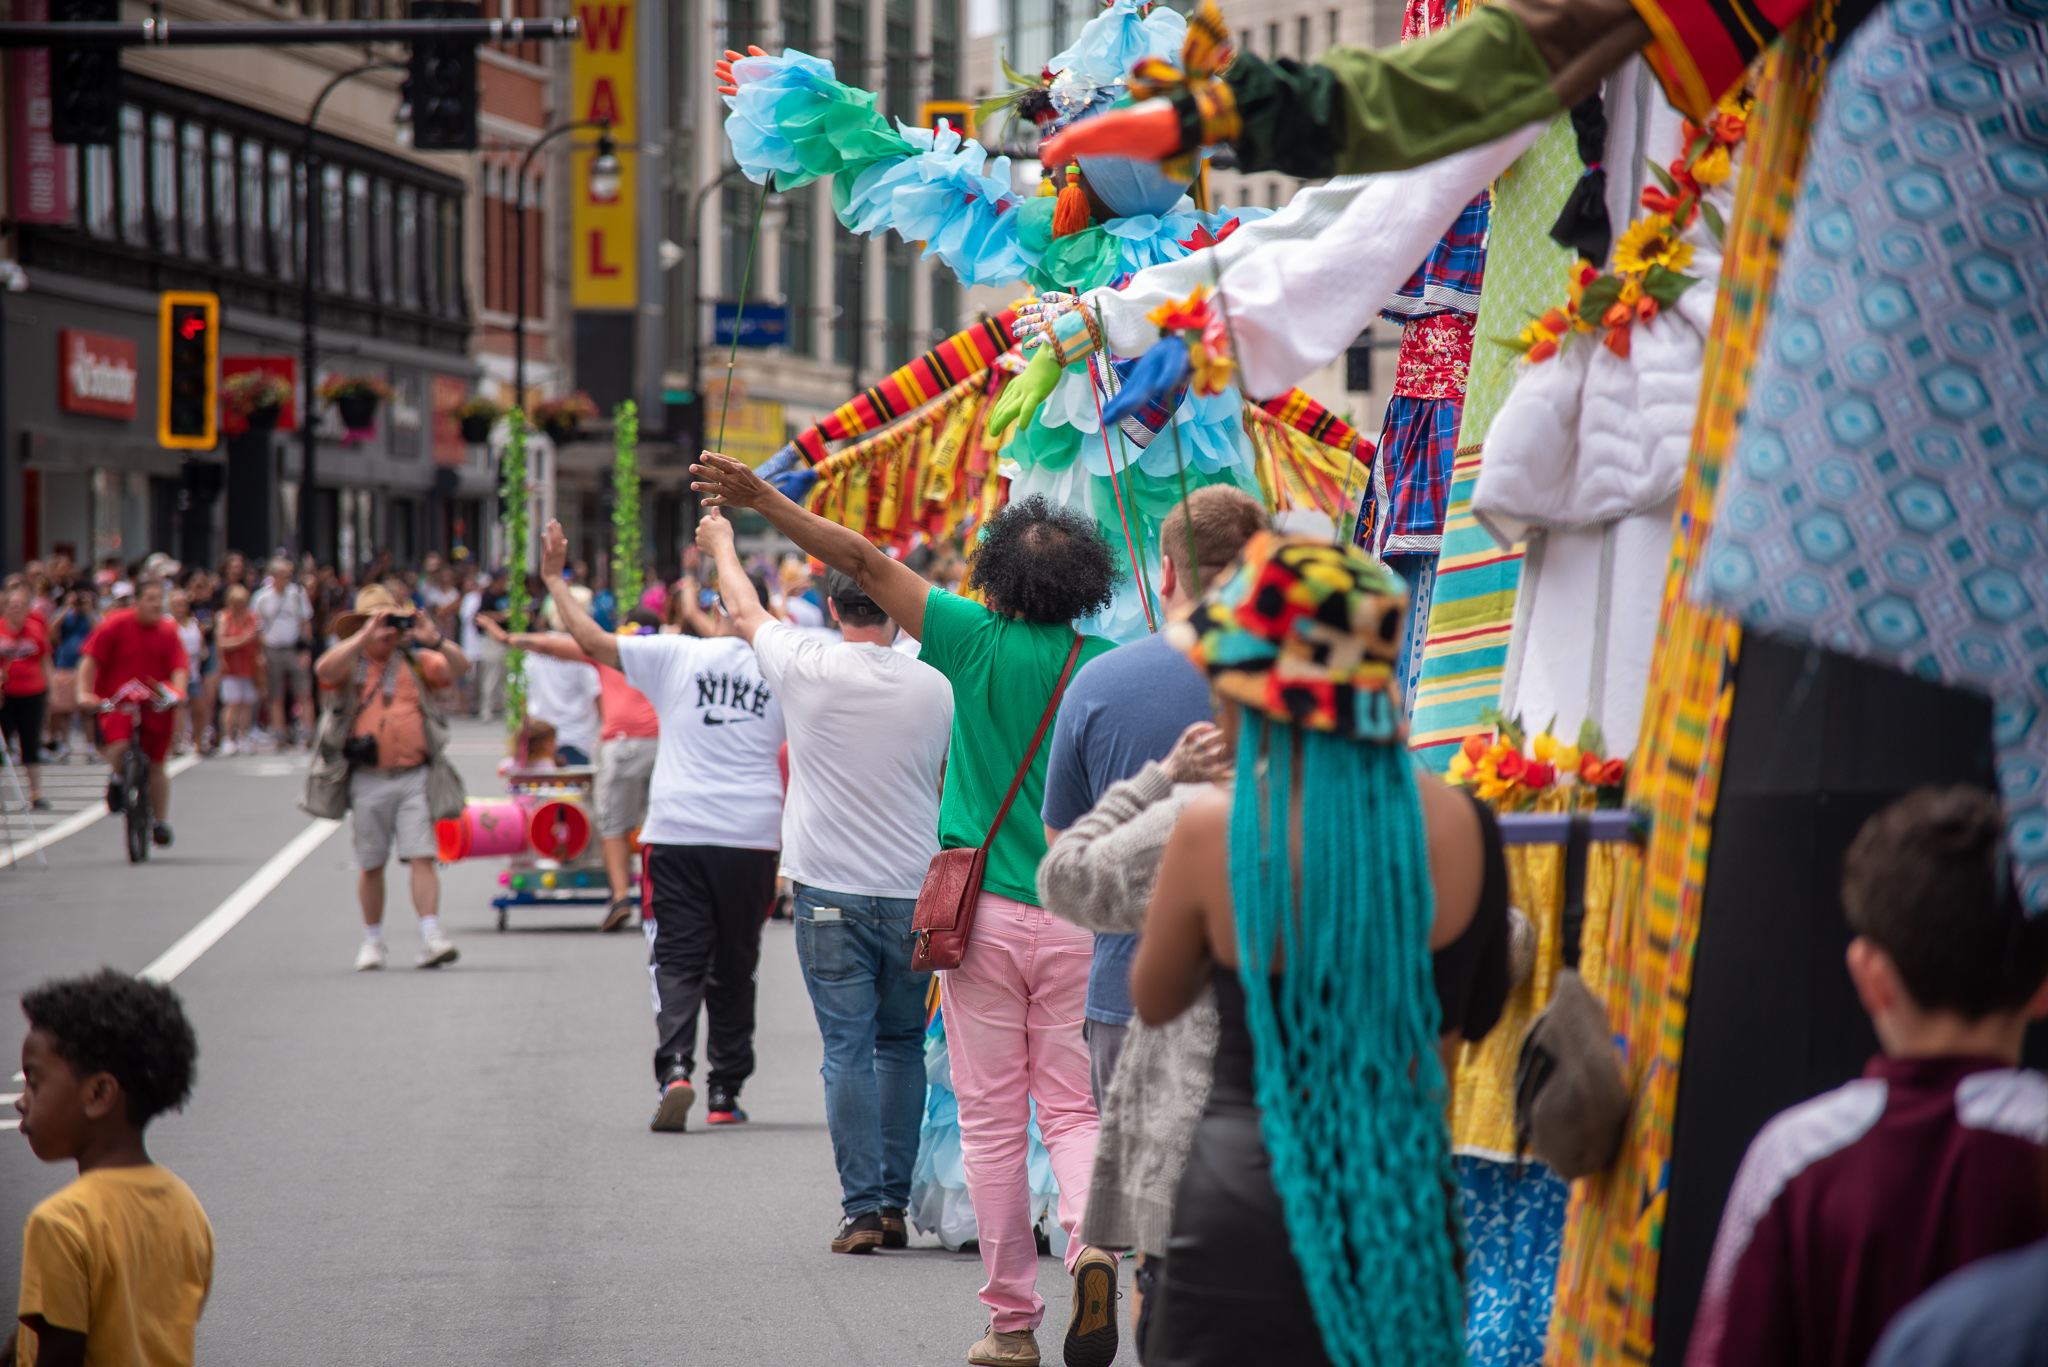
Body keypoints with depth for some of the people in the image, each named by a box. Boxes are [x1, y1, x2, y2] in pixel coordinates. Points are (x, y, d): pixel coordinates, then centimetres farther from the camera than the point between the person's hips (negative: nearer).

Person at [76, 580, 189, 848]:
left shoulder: (168, 631, 2)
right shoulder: (115, 624, -6)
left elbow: (180, 667, -3)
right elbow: (90, 659, -6)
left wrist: (177, 690, -23)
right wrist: (85, 693, -17)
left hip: (154, 705, 3)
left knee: (155, 765, 6)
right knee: (118, 746, -28)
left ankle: (160, 822, 22)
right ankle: (117, 780, 7)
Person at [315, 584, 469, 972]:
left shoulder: (416, 662, 11)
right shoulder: (349, 663, 5)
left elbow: (459, 666, -2)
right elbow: (325, 670, -17)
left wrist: (435, 640, -19)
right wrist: (365, 636, -21)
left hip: (414, 776, 0)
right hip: (368, 779, 0)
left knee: (422, 856, -9)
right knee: (371, 864, 8)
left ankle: (431, 939, -13)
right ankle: (372, 941, 19)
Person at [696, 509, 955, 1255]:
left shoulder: (807, 670, -6)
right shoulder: (934, 687, -1)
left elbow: (746, 613, 14)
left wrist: (721, 542, 31)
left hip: (829, 891, -2)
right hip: (913, 892, 2)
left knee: (847, 1048, 1)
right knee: (903, 1045, 14)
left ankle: (862, 1208, -3)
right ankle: (896, 1202, 13)